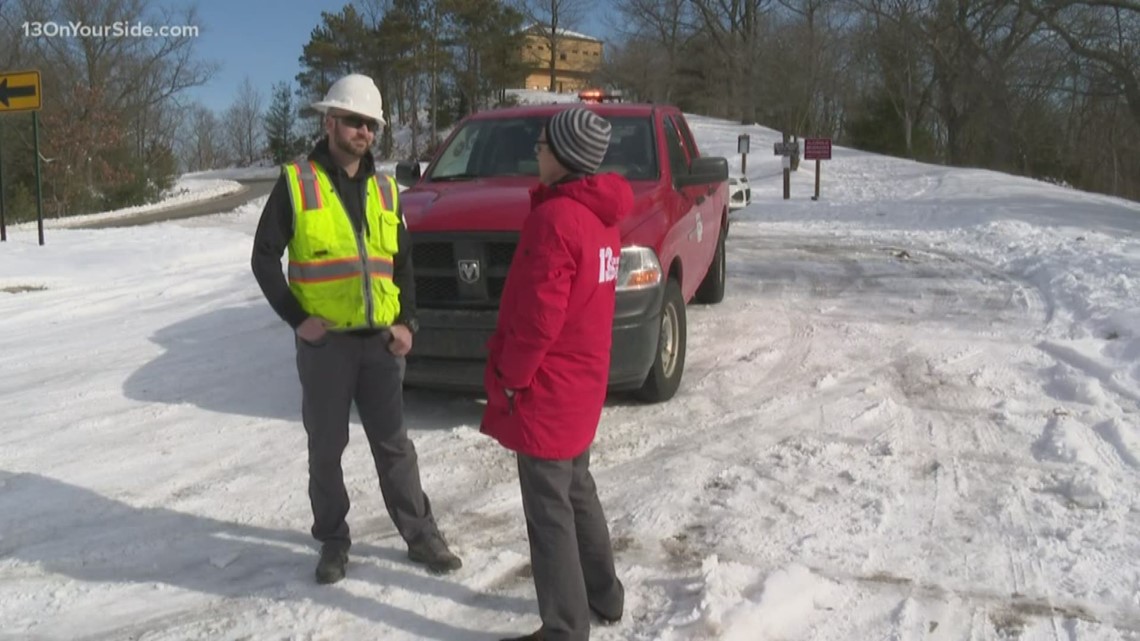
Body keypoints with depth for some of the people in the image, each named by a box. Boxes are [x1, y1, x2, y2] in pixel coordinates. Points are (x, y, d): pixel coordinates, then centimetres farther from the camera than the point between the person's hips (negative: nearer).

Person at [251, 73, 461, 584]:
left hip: (379, 341, 3)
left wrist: (406, 322, 1)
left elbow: (402, 264, 14)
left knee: (393, 444, 10)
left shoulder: (385, 189, 10)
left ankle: (420, 535, 20)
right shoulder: (296, 183, -2)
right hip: (324, 342, -3)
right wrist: (297, 318, -12)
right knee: (326, 447, 9)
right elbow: (264, 258, -3)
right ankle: (333, 540, 24)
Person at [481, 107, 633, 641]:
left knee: (549, 512, 2)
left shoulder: (555, 218, -22)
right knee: (577, 492, 23)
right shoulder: (601, 213, 8)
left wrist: (509, 375, -10)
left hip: (547, 389, -9)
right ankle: (603, 596, 37)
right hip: (581, 381, 9)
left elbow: (537, 316, -24)